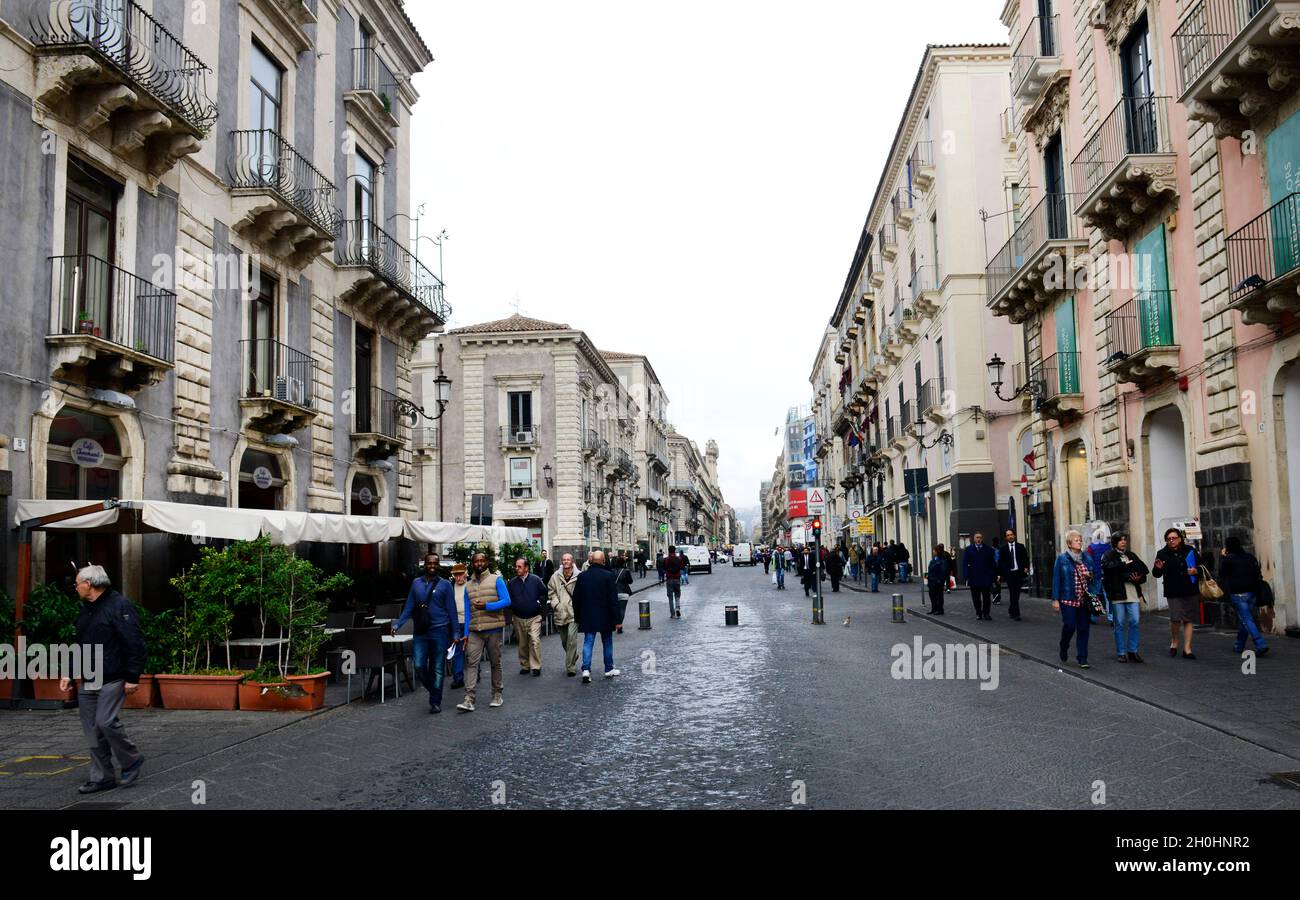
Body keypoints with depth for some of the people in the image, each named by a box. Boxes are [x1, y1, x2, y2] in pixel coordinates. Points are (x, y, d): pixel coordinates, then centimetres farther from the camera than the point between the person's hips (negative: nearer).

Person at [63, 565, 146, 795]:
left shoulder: (119, 605, -12)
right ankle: (102, 777, 15)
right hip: (88, 682, 9)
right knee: (92, 730, 6)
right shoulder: (86, 611, 16)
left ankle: (132, 760, 5)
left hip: (112, 679, -8)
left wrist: (132, 677, -20)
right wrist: (69, 673, 17)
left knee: (105, 721, -17)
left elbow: (135, 644, -17)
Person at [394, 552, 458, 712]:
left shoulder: (445, 585, 3)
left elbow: (451, 610, 2)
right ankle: (433, 690, 24)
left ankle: (435, 702, 14)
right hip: (420, 632, 2)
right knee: (419, 666, -3)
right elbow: (408, 608, 11)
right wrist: (397, 624, -2)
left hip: (439, 632, -2)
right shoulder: (416, 583, 11)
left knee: (437, 669, 3)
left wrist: (455, 633, -1)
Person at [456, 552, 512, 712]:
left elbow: (506, 601, -7)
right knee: (471, 663, -9)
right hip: (474, 631, 2)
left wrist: (487, 606, -17)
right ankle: (469, 699, -13)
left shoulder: (496, 580, 1)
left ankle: (497, 694, 21)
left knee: (495, 662, 8)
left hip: (493, 629, -2)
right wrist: (466, 633, 8)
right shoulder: (468, 586, 12)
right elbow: (467, 612, 13)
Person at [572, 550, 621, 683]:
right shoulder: (608, 575, -11)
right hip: (605, 617, -2)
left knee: (588, 642, 4)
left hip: (587, 617, 2)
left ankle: (586, 670, -10)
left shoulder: (582, 576, -1)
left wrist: (578, 616, 14)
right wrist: (616, 618, -5)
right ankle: (609, 669, 23)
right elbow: (613, 599, -11)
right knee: (607, 642, 13)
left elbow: (576, 598, 5)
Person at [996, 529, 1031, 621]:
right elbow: (1000, 562, 5)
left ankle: (1011, 610, 27)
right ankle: (1015, 614, -5)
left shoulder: (1020, 546, 9)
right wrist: (999, 574, 1)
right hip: (1009, 574, -2)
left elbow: (1026, 558, 9)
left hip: (1019, 573, 2)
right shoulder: (1003, 548, 6)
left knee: (1016, 594, 5)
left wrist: (1026, 567, -10)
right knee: (1013, 594, -7)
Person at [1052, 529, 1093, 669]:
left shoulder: (1085, 558, 9)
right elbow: (1056, 579, -4)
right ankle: (1064, 648, 24)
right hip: (1068, 599, -4)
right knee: (1069, 626, -7)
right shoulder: (1062, 559, -3)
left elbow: (1091, 576, 19)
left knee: (1083, 629, 3)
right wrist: (1055, 599, -7)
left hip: (1084, 600, 4)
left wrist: (1090, 577, -6)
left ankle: (1082, 659, 10)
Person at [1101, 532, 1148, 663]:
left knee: (1135, 622, 1)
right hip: (1117, 593, -4)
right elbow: (1108, 567, -18)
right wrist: (1126, 565, -18)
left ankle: (1132, 652, 11)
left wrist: (1139, 578, -5)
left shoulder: (1131, 555, 19)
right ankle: (1121, 653, 9)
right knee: (1119, 624, 2)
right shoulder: (1108, 555, 3)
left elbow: (1143, 570, 16)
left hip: (1133, 593, 4)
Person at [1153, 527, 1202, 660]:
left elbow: (1201, 566, 14)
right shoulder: (1162, 554, 0)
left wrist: (1196, 571, -8)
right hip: (1173, 592, -2)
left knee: (1189, 620, 5)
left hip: (1191, 591, 2)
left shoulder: (1190, 551, 3)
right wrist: (1157, 568, -19)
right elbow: (1157, 574, 3)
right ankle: (1174, 642, 15)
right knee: (1175, 618, -12)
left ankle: (1187, 649, 12)